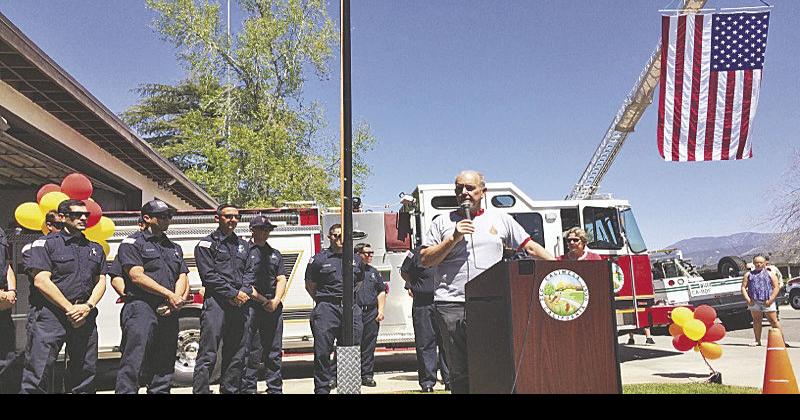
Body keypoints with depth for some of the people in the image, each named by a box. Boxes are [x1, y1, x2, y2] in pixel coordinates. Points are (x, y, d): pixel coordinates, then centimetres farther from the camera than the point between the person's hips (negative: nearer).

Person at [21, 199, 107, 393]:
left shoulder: (95, 248, 17)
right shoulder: (45, 243, 0)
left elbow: (100, 282, 13)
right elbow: (41, 281, -10)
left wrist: (88, 306, -6)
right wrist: (70, 309, -13)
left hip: (85, 317, 5)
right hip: (49, 314, -5)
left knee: (85, 374, 11)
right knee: (36, 374, -9)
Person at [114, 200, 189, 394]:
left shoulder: (174, 248, 23)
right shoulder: (132, 243, 2)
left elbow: (182, 277, 15)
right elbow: (137, 276, -9)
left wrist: (177, 299, -6)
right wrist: (169, 294, -13)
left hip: (168, 312, 7)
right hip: (141, 308, -6)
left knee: (164, 366, 10)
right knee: (133, 363, -12)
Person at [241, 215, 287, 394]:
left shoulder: (275, 254, 20)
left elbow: (281, 280, 12)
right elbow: (242, 282, -7)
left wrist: (275, 301, -5)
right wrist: (262, 300, -10)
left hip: (273, 307, 5)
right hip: (251, 306, -5)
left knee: (274, 351, 8)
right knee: (251, 352, -4)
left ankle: (275, 388, 14)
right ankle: (248, 389, 2)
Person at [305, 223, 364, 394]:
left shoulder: (356, 259, 14)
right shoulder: (319, 259, 3)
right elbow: (309, 285, 10)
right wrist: (323, 302, 6)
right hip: (327, 310, -3)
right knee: (323, 351, -4)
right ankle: (322, 388, 4)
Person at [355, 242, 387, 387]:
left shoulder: (374, 272, 17)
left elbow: (381, 292, 18)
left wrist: (380, 310, 8)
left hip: (371, 313, 5)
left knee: (369, 346, 6)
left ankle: (367, 375, 14)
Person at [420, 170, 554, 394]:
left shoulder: (500, 219, 15)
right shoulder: (442, 223, 12)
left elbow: (531, 247, 15)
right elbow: (425, 260, 5)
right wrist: (454, 238, -5)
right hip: (452, 305, 0)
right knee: (460, 372, 2)